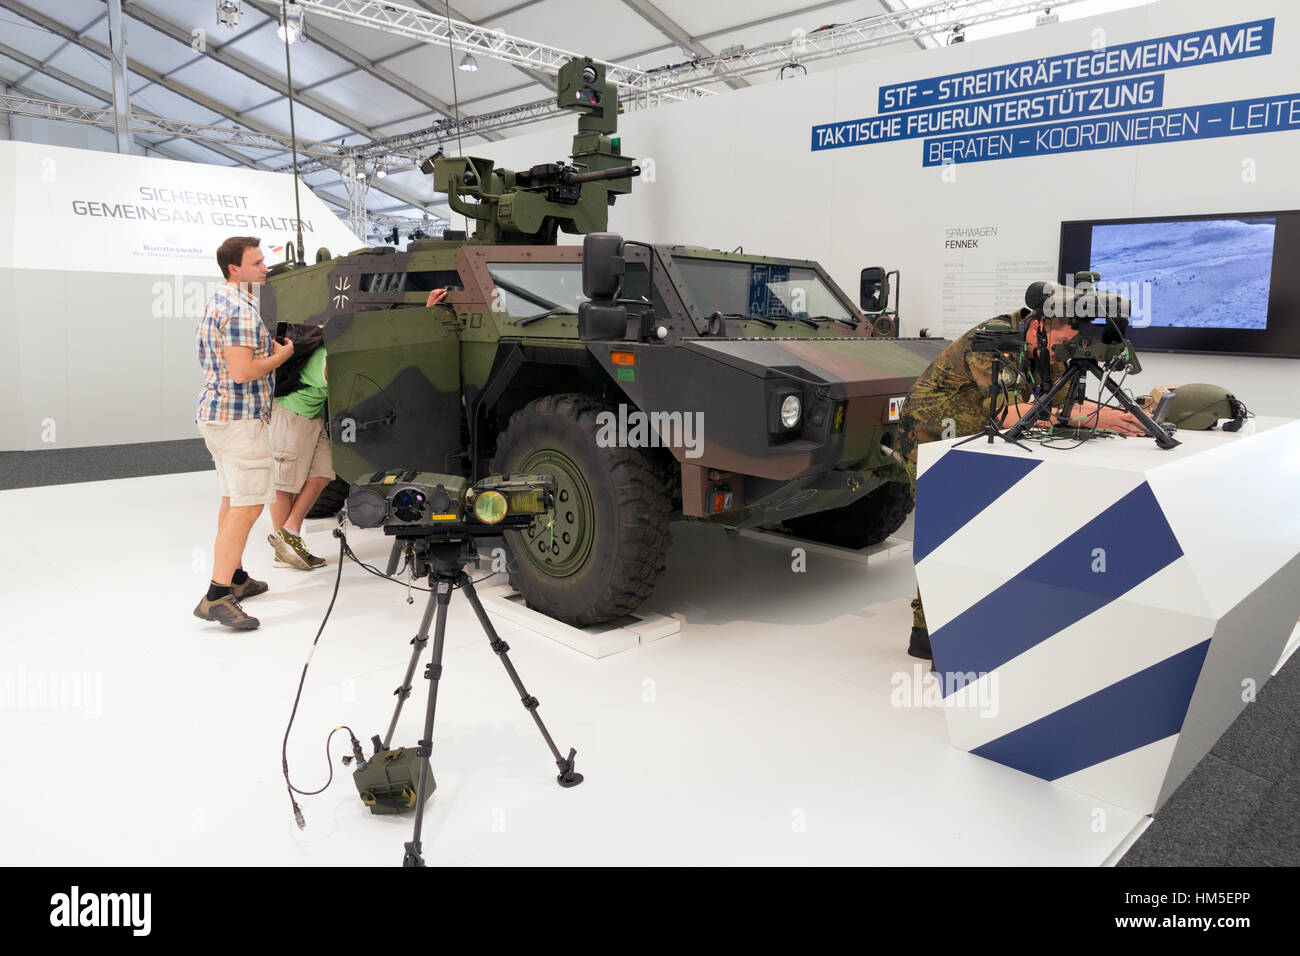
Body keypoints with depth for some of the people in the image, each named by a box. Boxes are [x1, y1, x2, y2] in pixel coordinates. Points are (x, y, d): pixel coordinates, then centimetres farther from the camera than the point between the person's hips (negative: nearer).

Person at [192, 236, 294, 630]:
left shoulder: (216, 303, 16)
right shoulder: (241, 310, -18)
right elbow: (243, 372, -24)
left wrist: (270, 347, 17)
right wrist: (280, 355, -9)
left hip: (215, 412, 11)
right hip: (240, 417, -11)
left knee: (233, 499, 18)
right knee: (247, 505, -12)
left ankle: (234, 577, 29)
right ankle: (216, 597, -14)